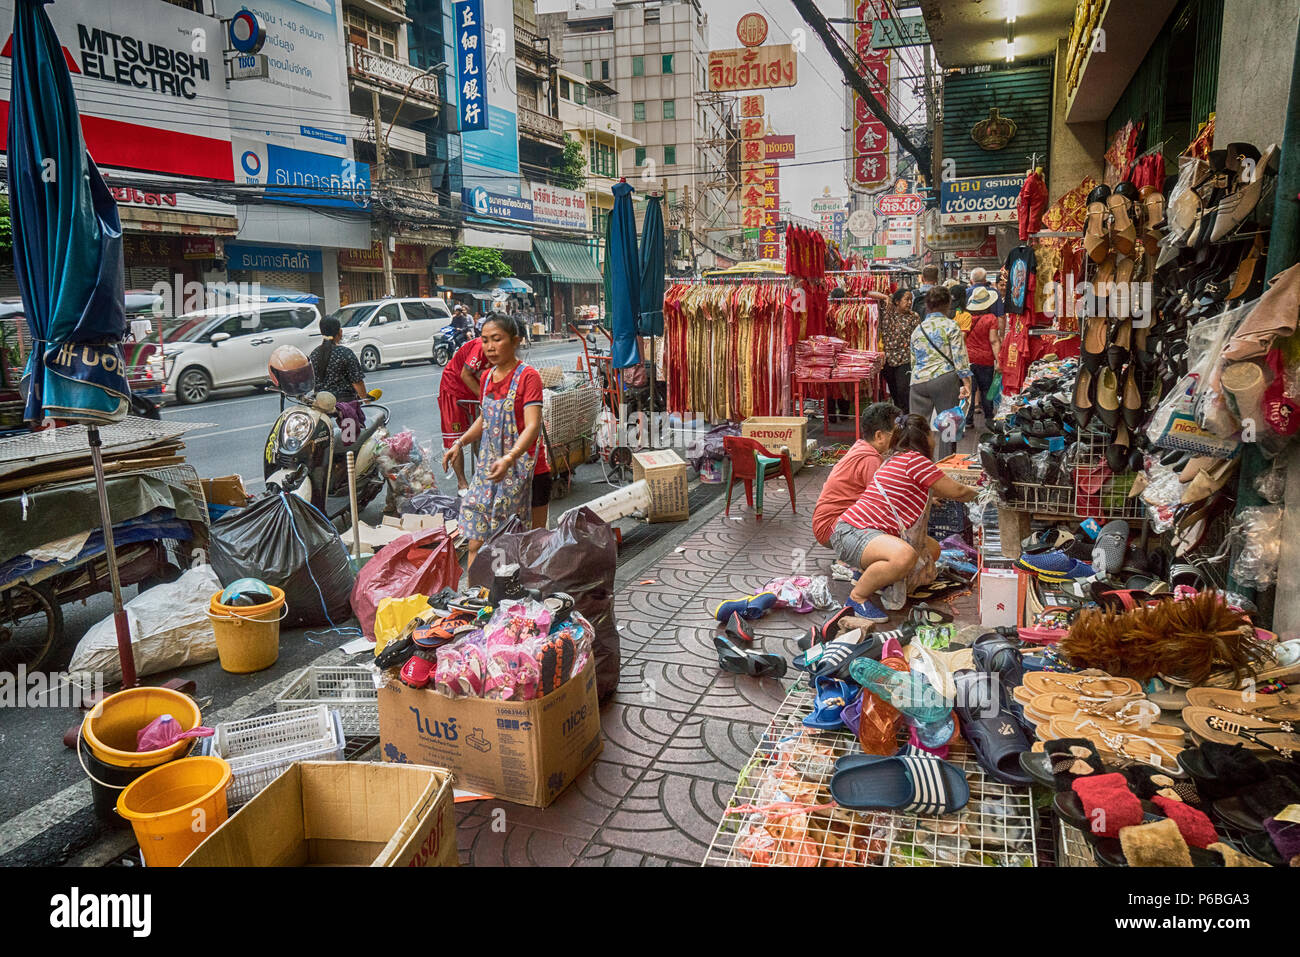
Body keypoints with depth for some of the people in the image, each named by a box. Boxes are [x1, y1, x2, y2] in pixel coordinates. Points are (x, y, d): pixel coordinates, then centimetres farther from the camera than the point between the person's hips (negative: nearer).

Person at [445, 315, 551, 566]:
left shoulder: (527, 376, -11)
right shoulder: (487, 378, 11)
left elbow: (533, 426, -21)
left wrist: (509, 458, -36)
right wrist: (459, 443, 9)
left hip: (527, 470, -6)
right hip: (491, 470, 6)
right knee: (476, 543, 3)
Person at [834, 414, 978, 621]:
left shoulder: (898, 459, 21)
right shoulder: (914, 459, -11)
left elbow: (935, 491, 39)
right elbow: (956, 491, -4)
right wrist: (977, 493, 15)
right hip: (854, 531, -11)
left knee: (932, 549, 18)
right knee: (905, 556, -39)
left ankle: (868, 575, 9)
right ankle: (858, 597, -15)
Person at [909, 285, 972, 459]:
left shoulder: (917, 330, 13)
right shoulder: (950, 326, -1)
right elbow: (960, 357, -6)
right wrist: (966, 383, -5)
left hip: (918, 381, 4)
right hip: (944, 379, -4)